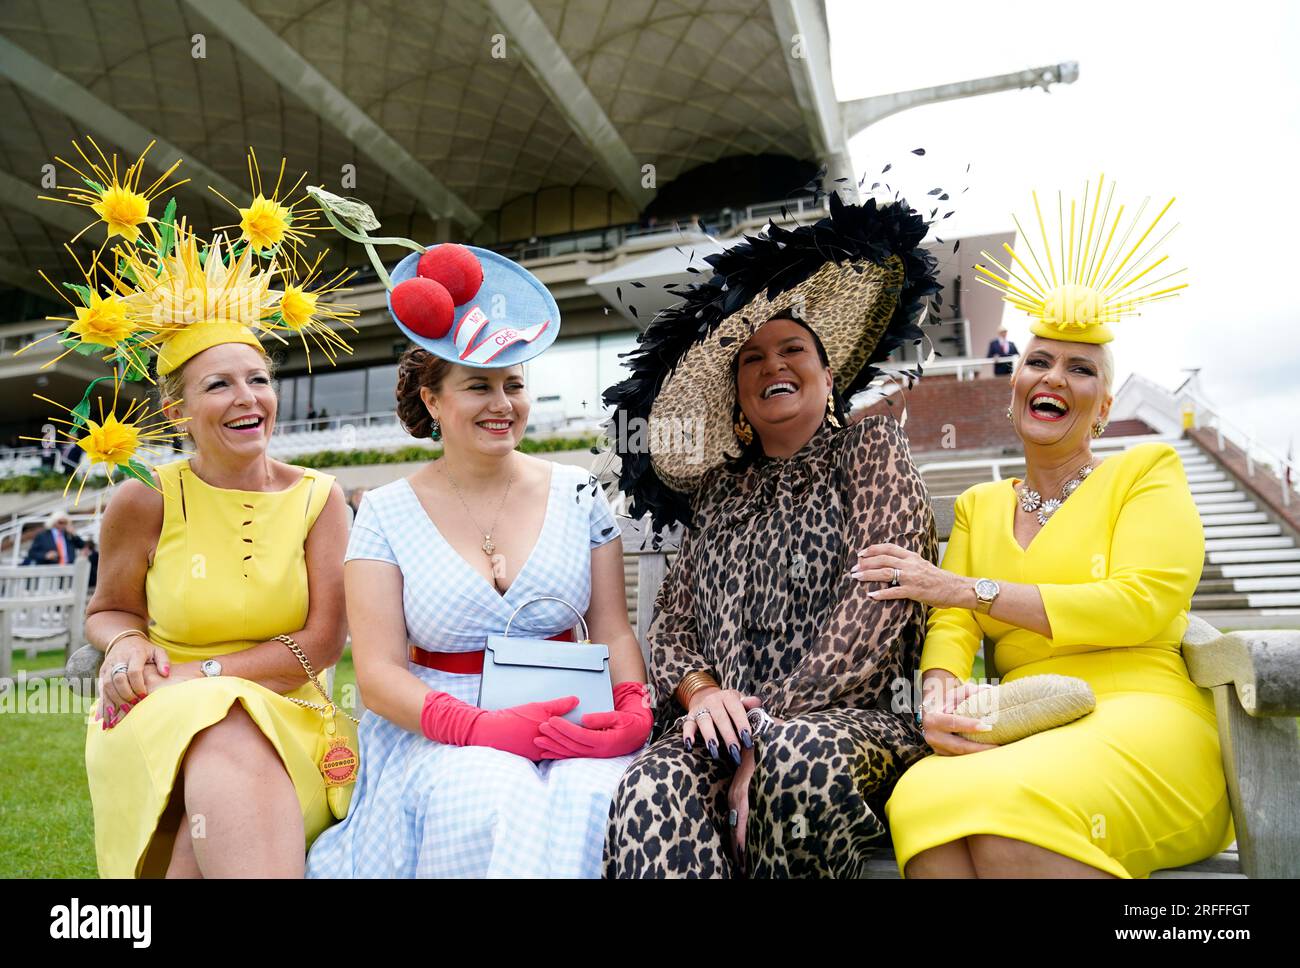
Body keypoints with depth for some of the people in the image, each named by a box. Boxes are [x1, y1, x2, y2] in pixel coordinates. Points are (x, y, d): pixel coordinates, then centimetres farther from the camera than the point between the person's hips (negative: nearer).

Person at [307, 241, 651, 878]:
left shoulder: (577, 495, 6)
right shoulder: (386, 514, 2)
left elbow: (614, 633, 6)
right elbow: (379, 672, -4)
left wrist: (634, 712, -16)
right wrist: (484, 728, -21)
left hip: (569, 725, 2)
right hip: (437, 729, -1)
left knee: (593, 795, -32)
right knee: (494, 796, -34)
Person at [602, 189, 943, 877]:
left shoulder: (871, 450, 8)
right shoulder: (719, 492, 21)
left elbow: (879, 606, -6)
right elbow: (673, 619, 16)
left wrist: (768, 726, -14)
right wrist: (700, 691, -9)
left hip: (847, 719, -2)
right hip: (728, 729, 3)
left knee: (801, 758, -38)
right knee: (652, 791, -32)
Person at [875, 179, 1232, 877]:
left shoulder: (1147, 472, 10)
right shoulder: (978, 506, 22)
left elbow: (1141, 607, -7)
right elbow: (951, 625, 9)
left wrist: (964, 587, -6)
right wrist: (941, 688, -16)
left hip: (1139, 721, -3)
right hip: (1021, 734, 3)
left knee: (1005, 811, -36)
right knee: (922, 797, -33)